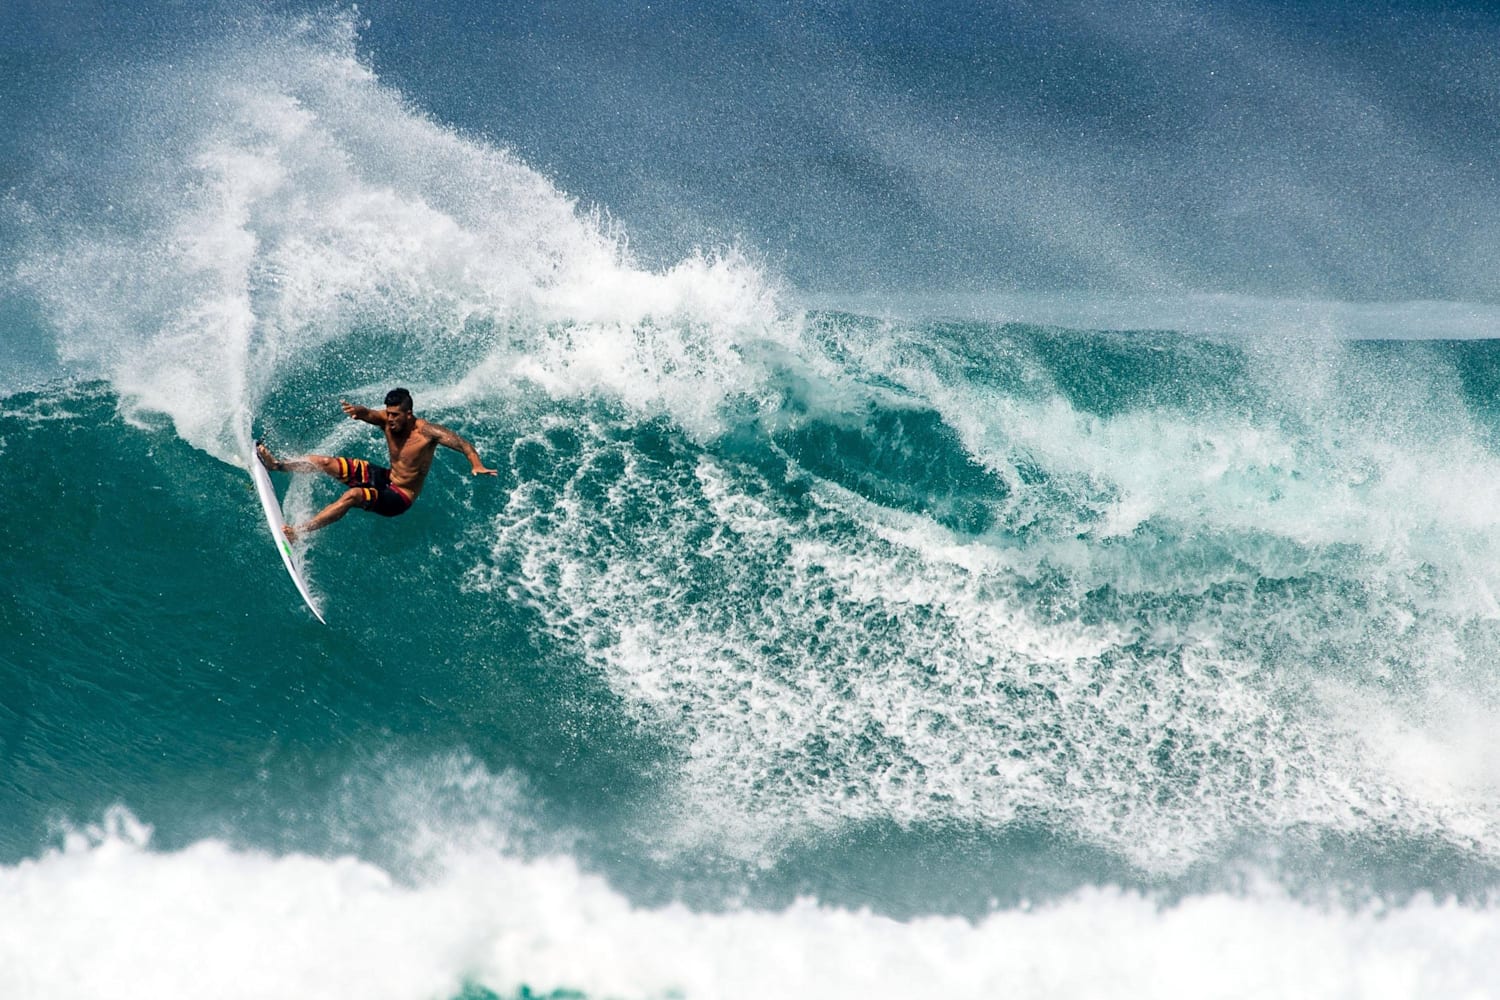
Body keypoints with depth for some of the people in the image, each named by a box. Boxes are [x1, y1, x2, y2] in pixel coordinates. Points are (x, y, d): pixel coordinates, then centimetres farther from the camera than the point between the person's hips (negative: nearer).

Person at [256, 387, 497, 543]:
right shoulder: (388, 420, -9)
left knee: (352, 495, -31)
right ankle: (276, 466, 11)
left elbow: (463, 445, -33)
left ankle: (298, 531, -34)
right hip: (385, 476, 7)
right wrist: (358, 411, -54)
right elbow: (369, 414, -29)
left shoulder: (426, 432, -25)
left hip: (400, 496, -7)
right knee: (326, 463, -1)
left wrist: (476, 465, -53)